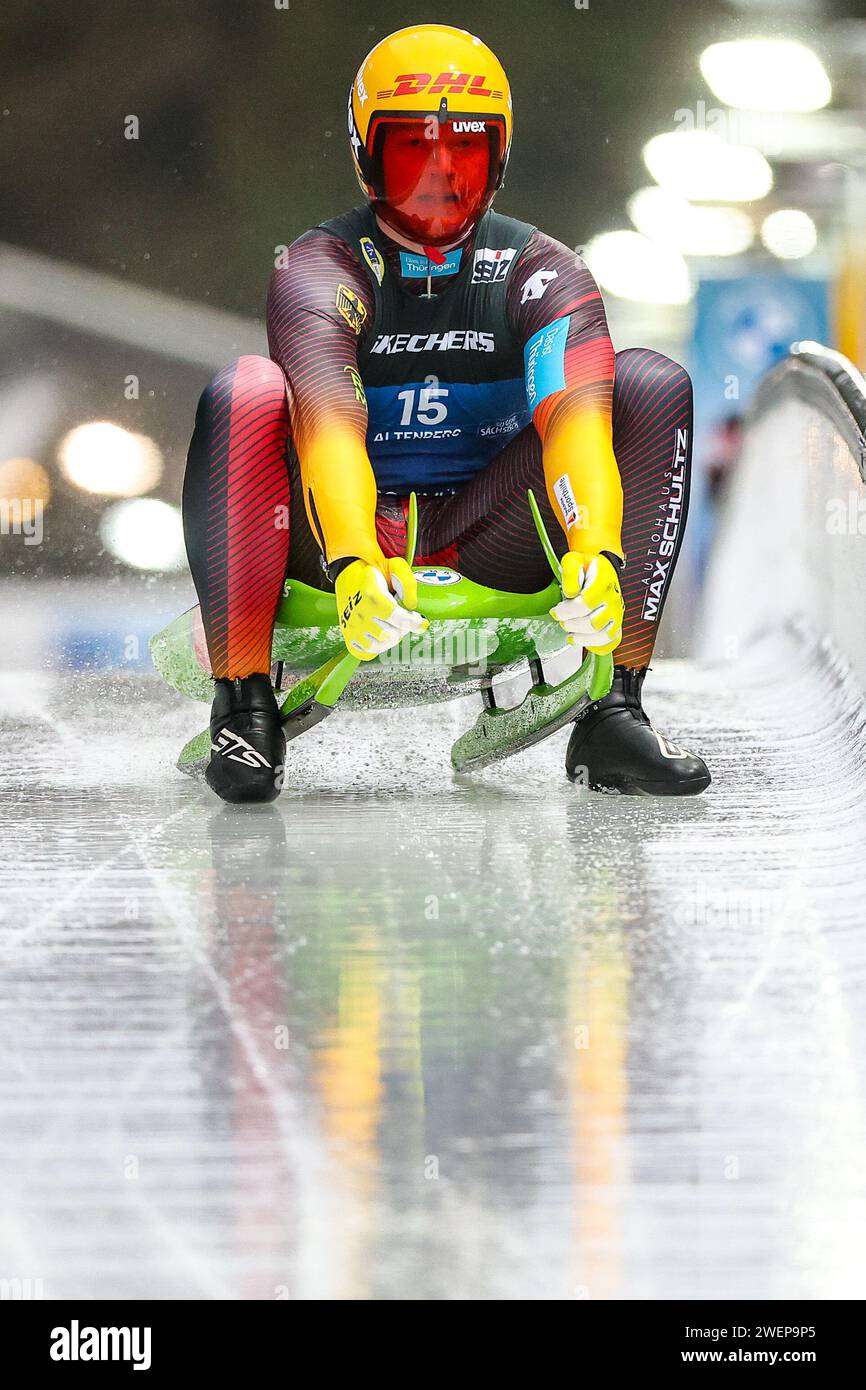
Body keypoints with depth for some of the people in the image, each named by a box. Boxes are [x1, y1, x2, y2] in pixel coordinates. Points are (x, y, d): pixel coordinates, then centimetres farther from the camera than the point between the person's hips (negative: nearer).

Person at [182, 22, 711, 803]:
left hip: (488, 535, 2)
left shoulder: (541, 270, -3)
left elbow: (576, 417, -22)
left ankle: (615, 709, -19)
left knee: (653, 385, -16)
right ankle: (245, 705, -23)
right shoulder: (320, 269, -9)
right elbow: (328, 424, -28)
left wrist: (595, 555, -42)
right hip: (350, 530, -2)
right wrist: (356, 564, -47)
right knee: (246, 395, -30)